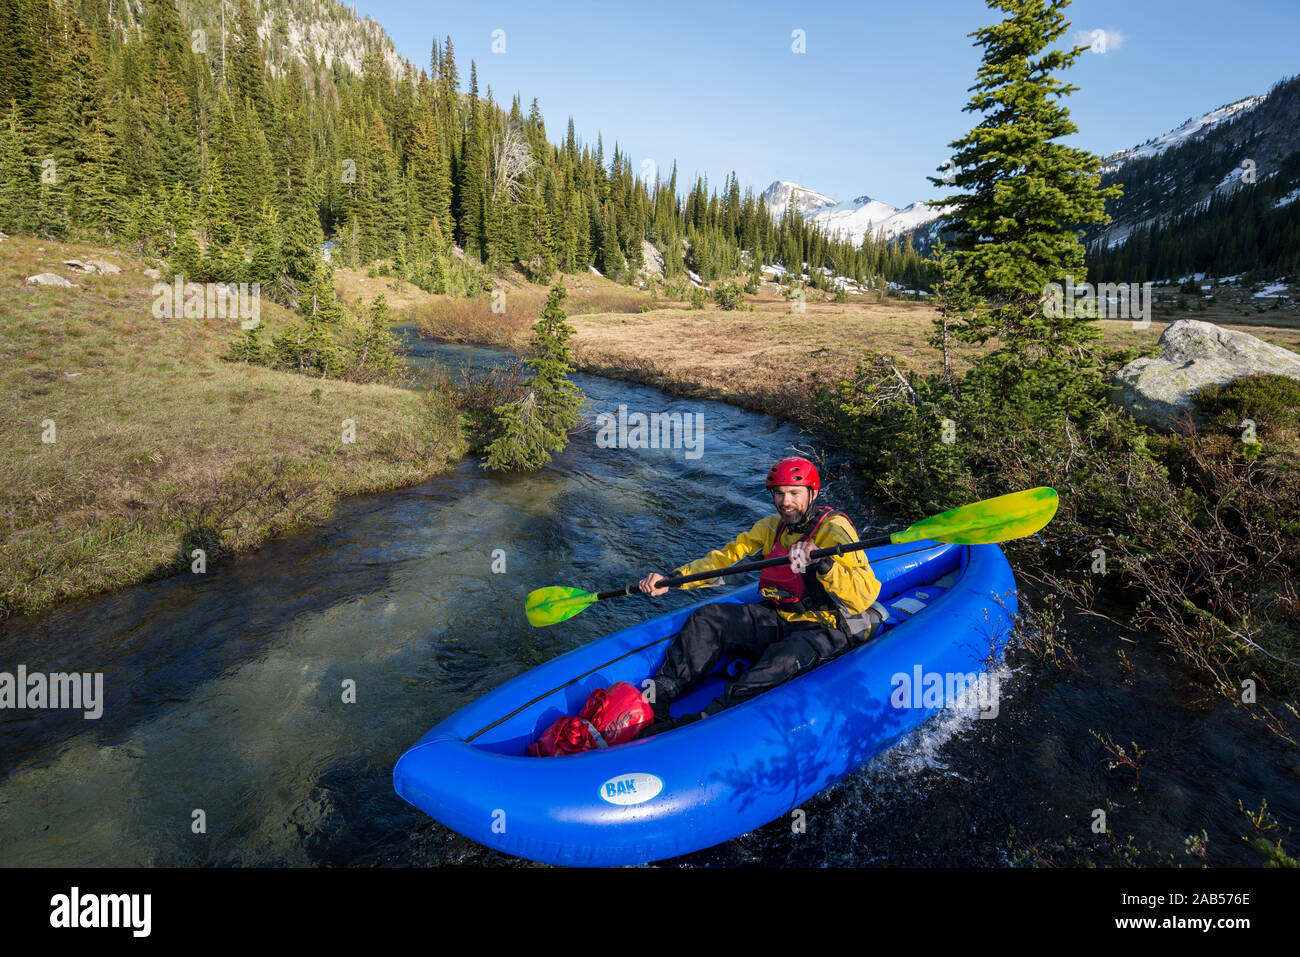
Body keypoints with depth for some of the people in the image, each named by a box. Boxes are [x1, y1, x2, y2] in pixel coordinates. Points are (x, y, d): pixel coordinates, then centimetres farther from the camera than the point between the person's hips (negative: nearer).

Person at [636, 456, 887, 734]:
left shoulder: (834, 529, -14)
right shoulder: (772, 527, 7)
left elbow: (866, 594, -26)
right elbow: (725, 558, 5)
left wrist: (824, 564, -44)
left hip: (826, 631, -6)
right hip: (779, 620, 7)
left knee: (785, 657, -37)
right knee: (709, 618, -11)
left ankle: (711, 717, -48)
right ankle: (658, 696, -18)